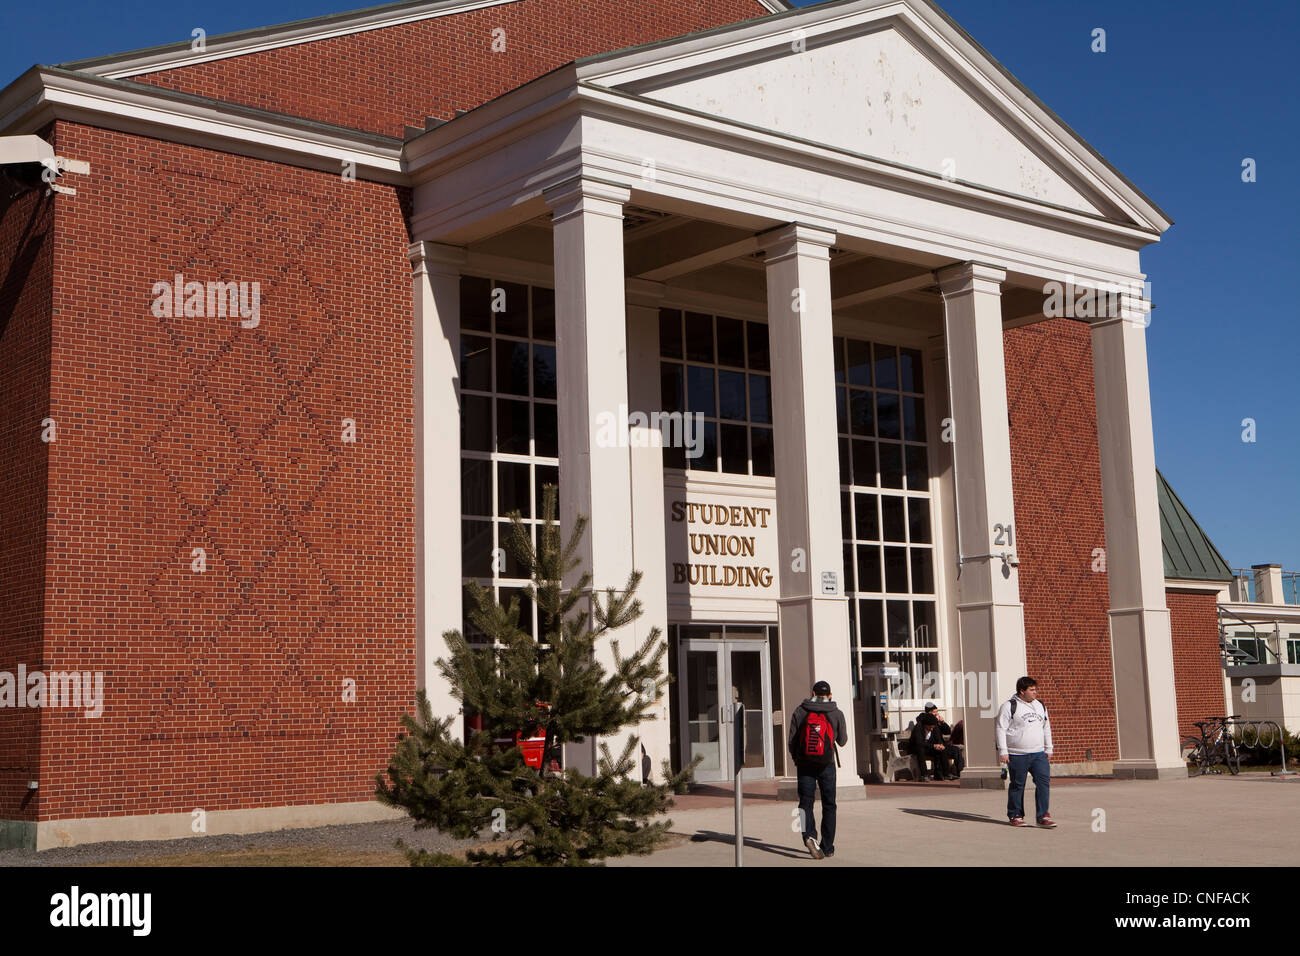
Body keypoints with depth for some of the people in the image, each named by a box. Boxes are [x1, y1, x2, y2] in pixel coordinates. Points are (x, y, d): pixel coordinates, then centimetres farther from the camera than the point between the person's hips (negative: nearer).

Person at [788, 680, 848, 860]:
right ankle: (827, 847, 12)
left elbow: (792, 740, 1)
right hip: (827, 765, 0)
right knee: (829, 805, 11)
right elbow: (842, 741, 8)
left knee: (805, 802, 2)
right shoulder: (836, 714, -1)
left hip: (804, 764, 0)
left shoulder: (799, 712, 0)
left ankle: (809, 835, -23)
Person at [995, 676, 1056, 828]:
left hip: (1038, 753, 5)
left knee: (1044, 781, -8)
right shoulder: (1009, 706, -5)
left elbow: (1046, 728, 23)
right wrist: (1003, 751, -12)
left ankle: (1043, 816, -4)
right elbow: (1000, 729, -7)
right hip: (1017, 755, -5)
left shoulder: (1040, 706, 13)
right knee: (1017, 785, 3)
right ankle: (1015, 816, 16)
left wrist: (1048, 748, 21)